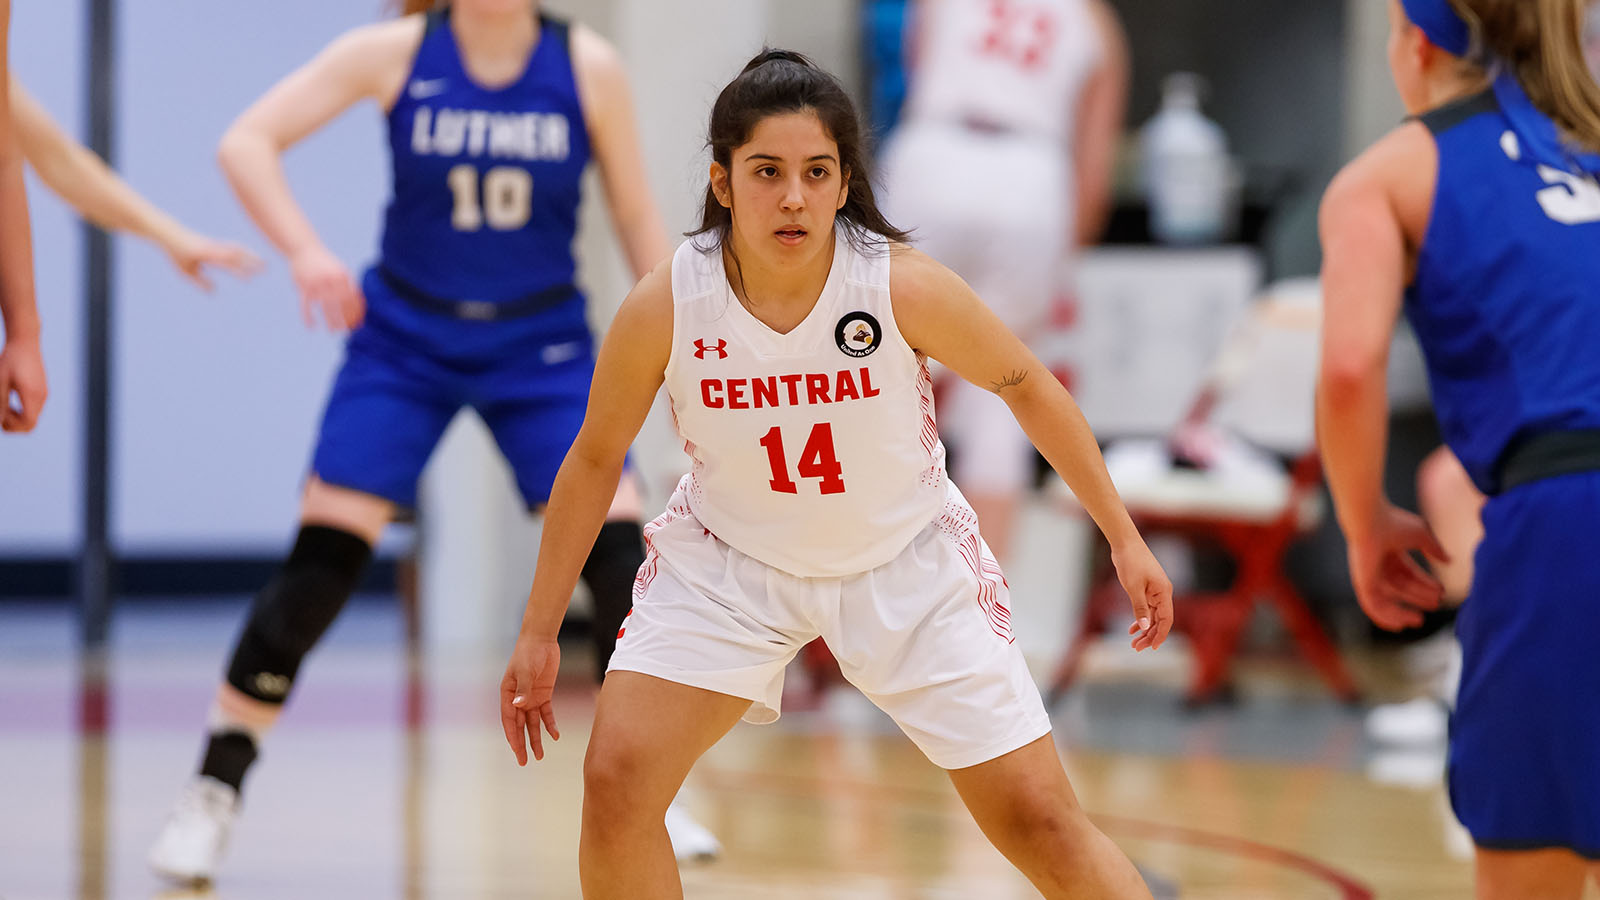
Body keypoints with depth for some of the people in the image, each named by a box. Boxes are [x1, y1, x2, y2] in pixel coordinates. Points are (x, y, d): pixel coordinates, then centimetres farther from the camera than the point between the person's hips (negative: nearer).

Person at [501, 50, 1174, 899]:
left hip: (905, 565, -1)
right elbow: (594, 459, -5)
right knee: (615, 780, -17)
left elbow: (1025, 385, -6)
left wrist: (1123, 538, -3)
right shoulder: (664, 306, -22)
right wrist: (538, 633, -1)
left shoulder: (906, 287, -25)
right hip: (727, 561, 1)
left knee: (1040, 820, -5)